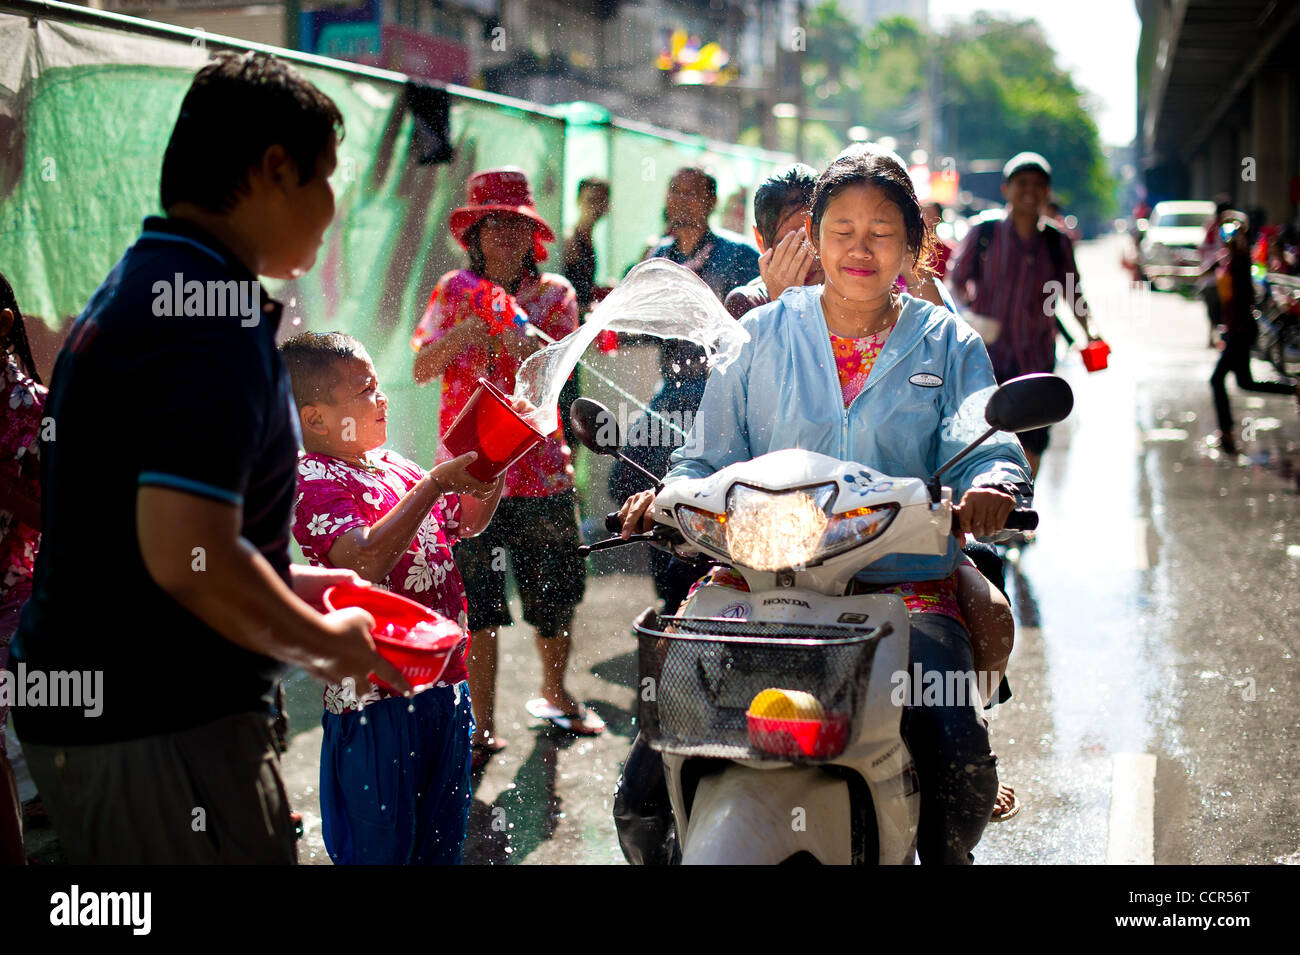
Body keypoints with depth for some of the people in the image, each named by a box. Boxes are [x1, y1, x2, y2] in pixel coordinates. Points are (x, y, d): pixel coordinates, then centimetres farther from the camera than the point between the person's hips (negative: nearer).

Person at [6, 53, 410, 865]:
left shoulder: (131, 291, 14)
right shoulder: (212, 317, -20)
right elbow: (189, 558, -28)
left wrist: (285, 582, 22)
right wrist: (324, 643, -12)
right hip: (163, 730, -10)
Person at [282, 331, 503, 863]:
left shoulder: (391, 465, 11)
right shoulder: (311, 482, -14)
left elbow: (467, 522, 23)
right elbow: (364, 561, -31)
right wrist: (434, 484, -29)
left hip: (444, 683, 8)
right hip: (376, 698, -8)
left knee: (443, 843, 18)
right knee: (380, 847, 2)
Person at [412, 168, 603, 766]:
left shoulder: (554, 293, 4)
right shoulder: (454, 291, 6)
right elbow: (420, 368, -2)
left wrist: (510, 333, -28)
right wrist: (462, 333, -19)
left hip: (541, 468, 1)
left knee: (555, 595, 10)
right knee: (477, 605, 0)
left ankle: (555, 694, 35)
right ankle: (482, 725, 10)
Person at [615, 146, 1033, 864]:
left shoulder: (949, 346, 11)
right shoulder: (759, 336, 12)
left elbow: (988, 450, -2)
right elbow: (712, 459, 12)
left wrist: (990, 486, -26)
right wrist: (666, 497, -10)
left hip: (904, 586, 0)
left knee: (960, 762, -23)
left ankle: (944, 858, 11)